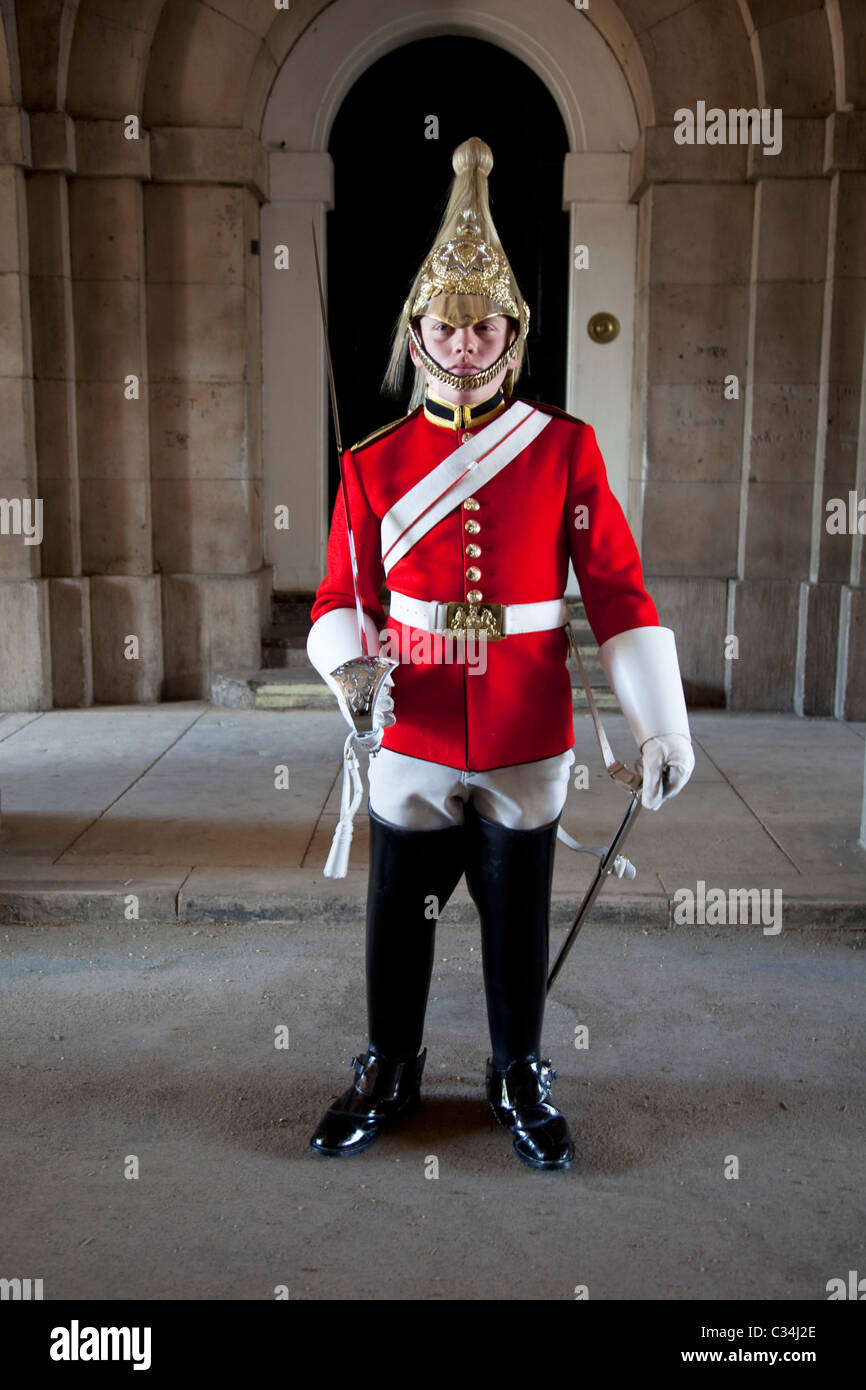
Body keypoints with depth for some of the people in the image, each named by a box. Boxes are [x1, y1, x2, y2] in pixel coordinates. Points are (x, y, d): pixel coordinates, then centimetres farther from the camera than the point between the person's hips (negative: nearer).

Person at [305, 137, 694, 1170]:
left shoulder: (566, 449, -3)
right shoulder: (373, 463, 0)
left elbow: (619, 593, -5)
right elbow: (343, 598, 4)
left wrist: (661, 727, -11)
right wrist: (352, 672, -19)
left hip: (530, 740, -1)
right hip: (412, 739, 1)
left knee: (517, 919, 13)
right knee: (399, 914, 13)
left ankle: (520, 1077, 35)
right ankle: (389, 1072, 36)